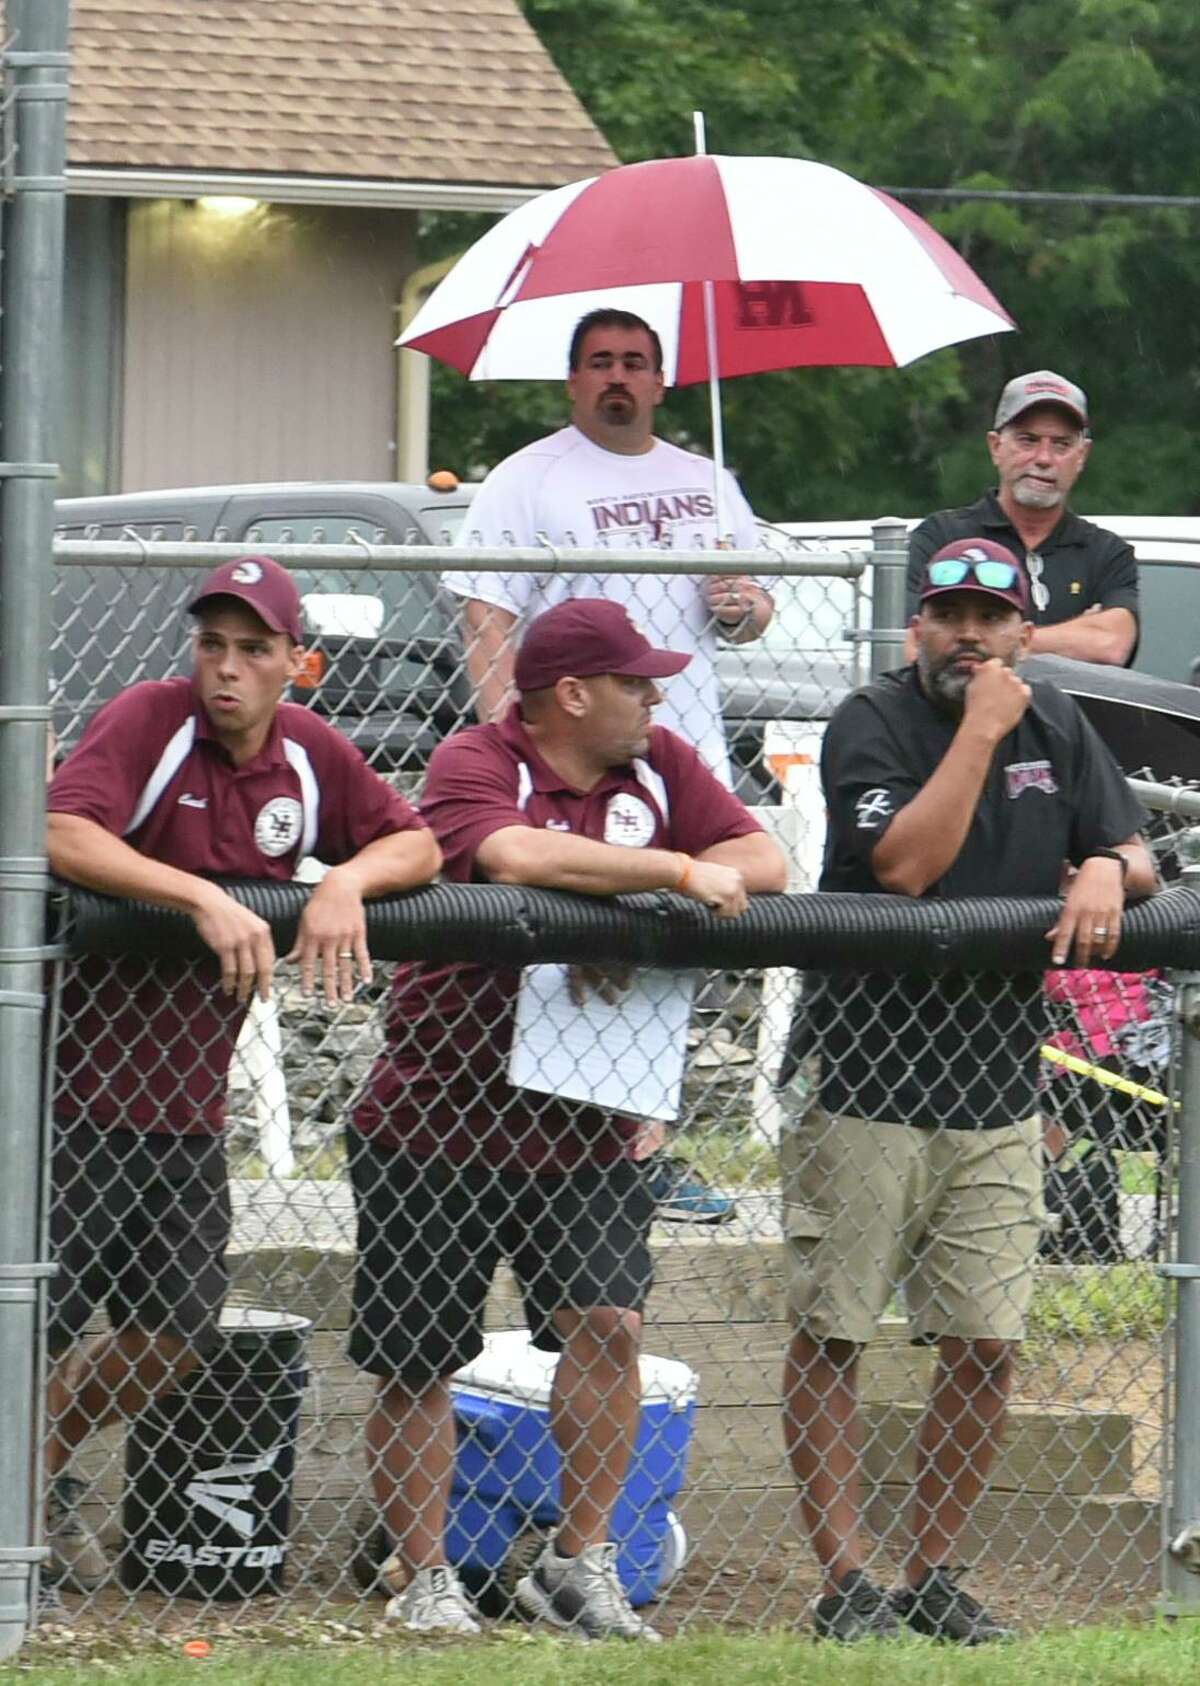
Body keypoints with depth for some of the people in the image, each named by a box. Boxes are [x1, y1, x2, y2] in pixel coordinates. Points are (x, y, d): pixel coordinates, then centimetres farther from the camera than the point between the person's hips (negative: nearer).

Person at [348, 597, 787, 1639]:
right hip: (436, 1117, -4)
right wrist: (675, 872, -24)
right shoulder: (475, 766, -11)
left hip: (585, 1127, 4)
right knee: (417, 1358, 2)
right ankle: (423, 1579, 16)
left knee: (609, 1322, -10)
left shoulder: (659, 768, 7)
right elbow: (516, 857, -31)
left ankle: (579, 1567, 1)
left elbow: (763, 862, -1)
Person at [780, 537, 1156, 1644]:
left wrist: (1108, 868, -11)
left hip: (996, 1090, 5)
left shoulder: (1054, 726, 10)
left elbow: (1138, 860, 12)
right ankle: (845, 1582, 0)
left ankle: (933, 1575, 12)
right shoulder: (872, 724, -6)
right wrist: (979, 733, -18)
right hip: (860, 1083, -5)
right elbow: (906, 864, -20)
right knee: (831, 1335, -4)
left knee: (986, 1345, 2)